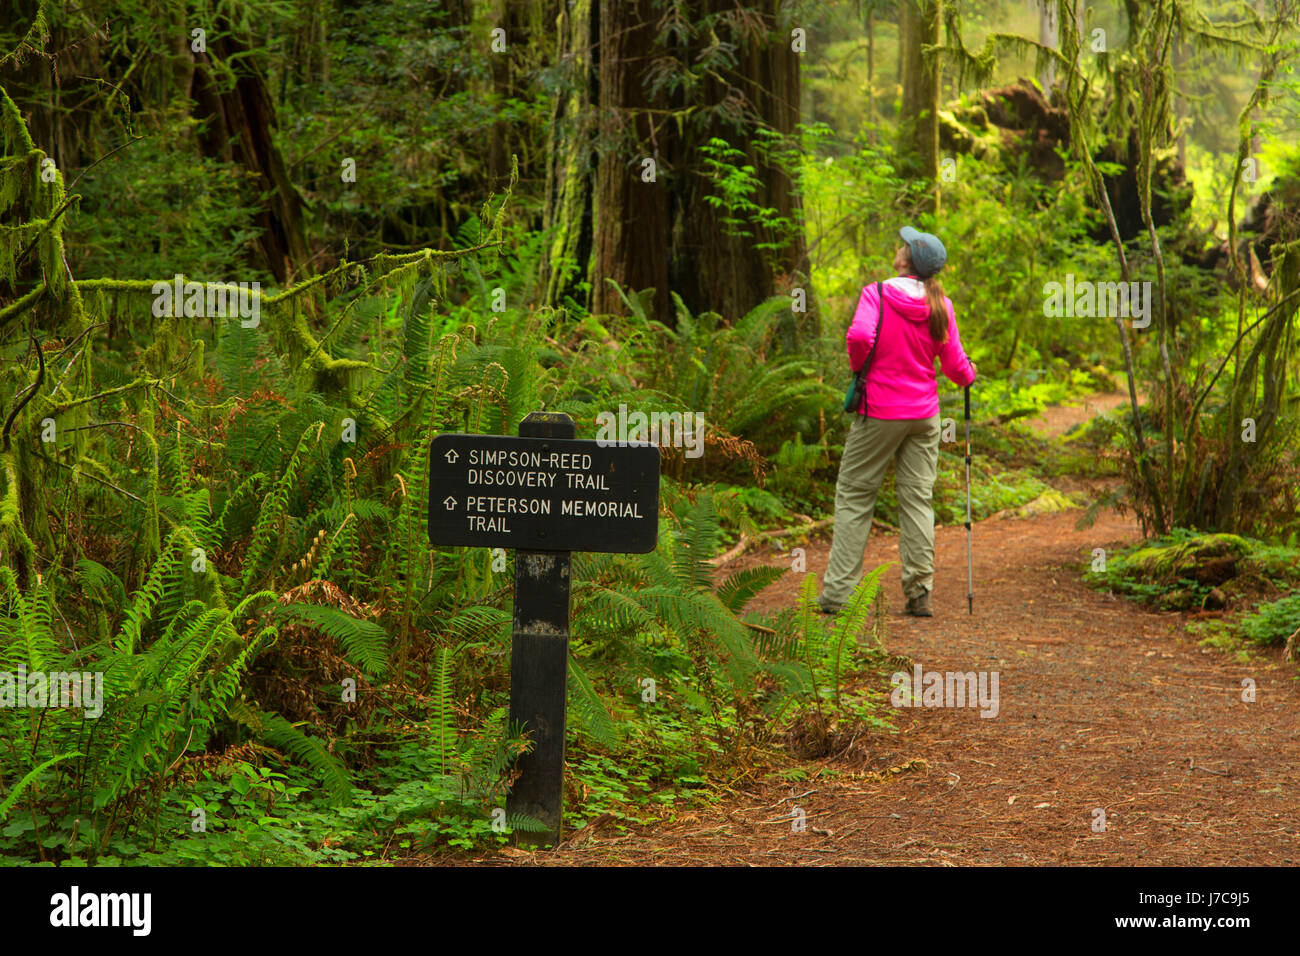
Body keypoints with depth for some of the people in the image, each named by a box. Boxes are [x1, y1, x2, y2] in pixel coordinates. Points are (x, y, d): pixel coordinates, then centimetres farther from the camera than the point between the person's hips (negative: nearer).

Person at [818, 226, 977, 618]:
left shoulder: (877, 294, -11)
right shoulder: (940, 306, 0)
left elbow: (859, 336, -27)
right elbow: (954, 364, 2)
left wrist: (859, 366, -7)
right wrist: (969, 376, 24)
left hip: (880, 411, -3)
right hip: (924, 413, 3)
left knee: (854, 496, 5)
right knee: (917, 500, 7)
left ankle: (836, 592, 3)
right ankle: (919, 594, 5)